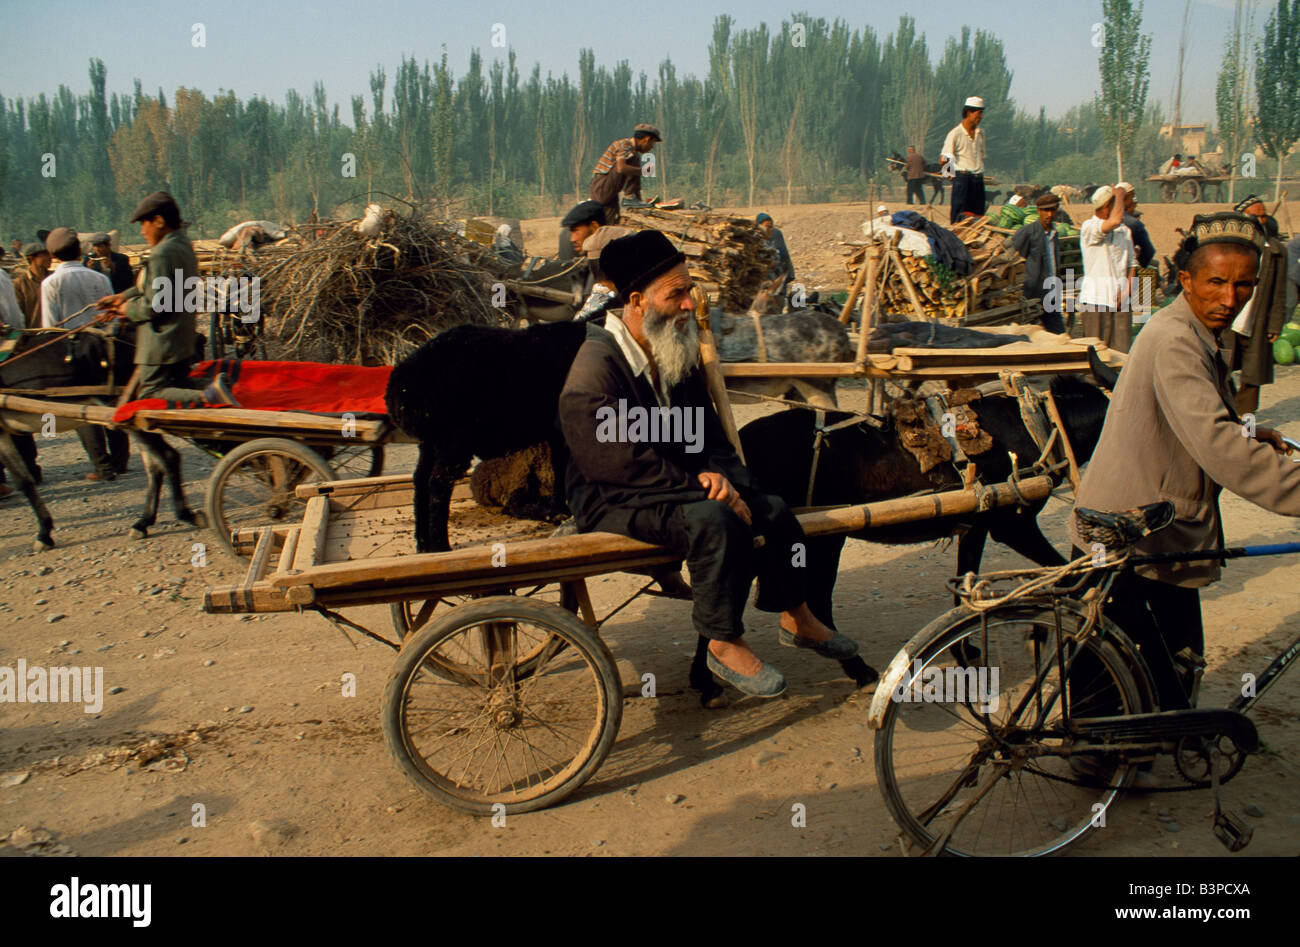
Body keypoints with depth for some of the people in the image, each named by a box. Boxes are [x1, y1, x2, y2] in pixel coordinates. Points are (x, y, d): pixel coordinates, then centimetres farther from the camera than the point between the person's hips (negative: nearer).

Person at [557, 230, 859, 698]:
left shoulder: (677, 354, 7)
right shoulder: (596, 368, -20)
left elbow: (709, 435, 11)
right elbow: (617, 462, -26)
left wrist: (724, 478, -11)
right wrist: (697, 483, -24)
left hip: (681, 484, 8)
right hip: (613, 502, -8)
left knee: (773, 511, -3)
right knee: (713, 519, -32)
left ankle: (796, 618, 20)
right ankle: (724, 645, -14)